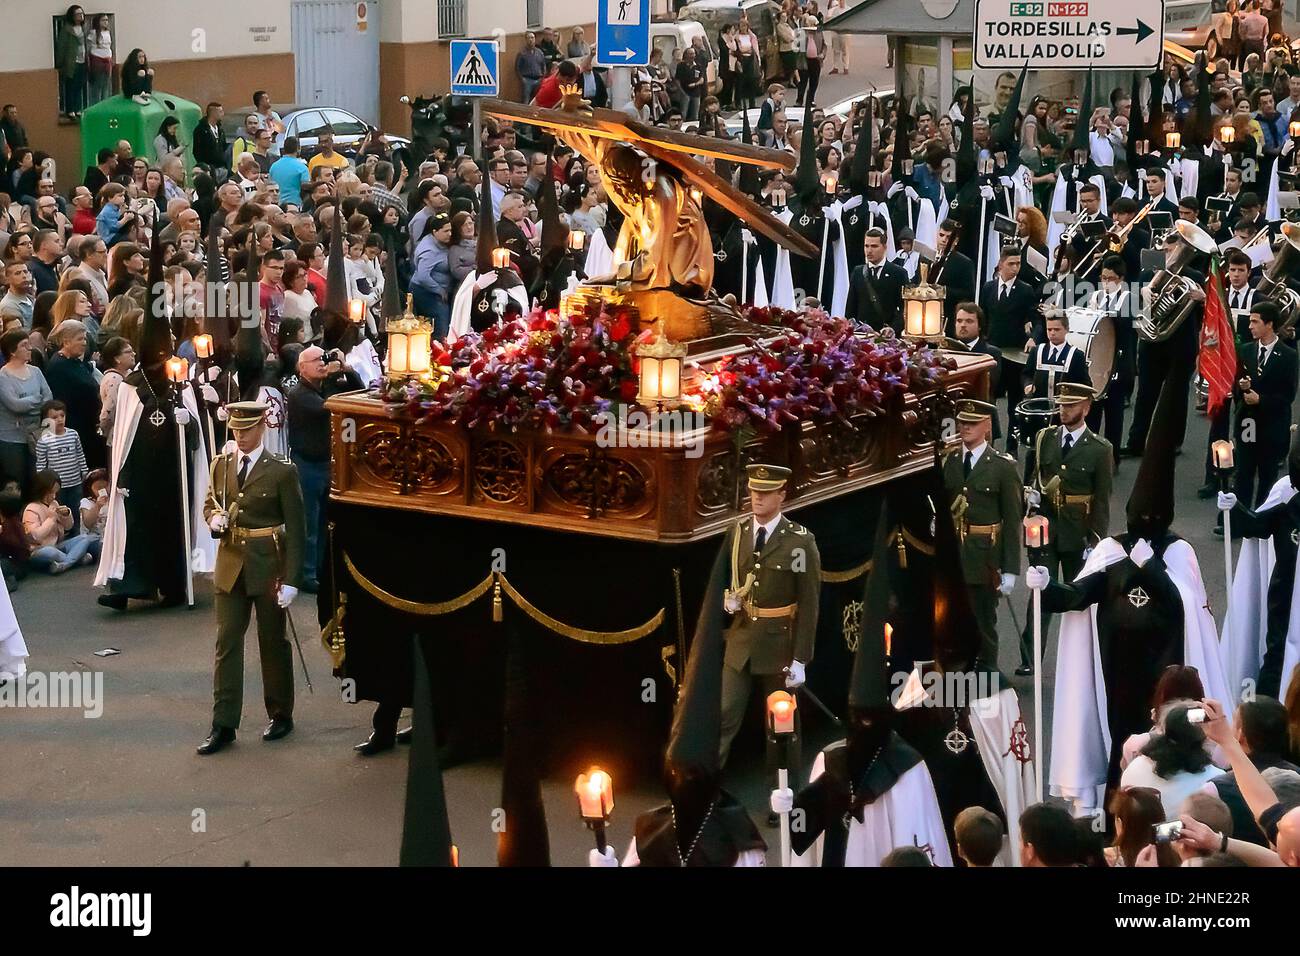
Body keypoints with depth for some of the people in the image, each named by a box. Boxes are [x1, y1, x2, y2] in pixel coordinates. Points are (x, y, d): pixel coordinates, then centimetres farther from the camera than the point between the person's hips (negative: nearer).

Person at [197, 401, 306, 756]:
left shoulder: (281, 471, -9)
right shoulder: (221, 464, 5)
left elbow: (295, 529, -8)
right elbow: (209, 503, 19)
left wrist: (291, 579, -13)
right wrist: (214, 518, -7)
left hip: (268, 567, -4)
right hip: (231, 566, 4)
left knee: (273, 643, 9)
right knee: (226, 644, 2)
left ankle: (280, 715, 25)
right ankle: (223, 725, 4)